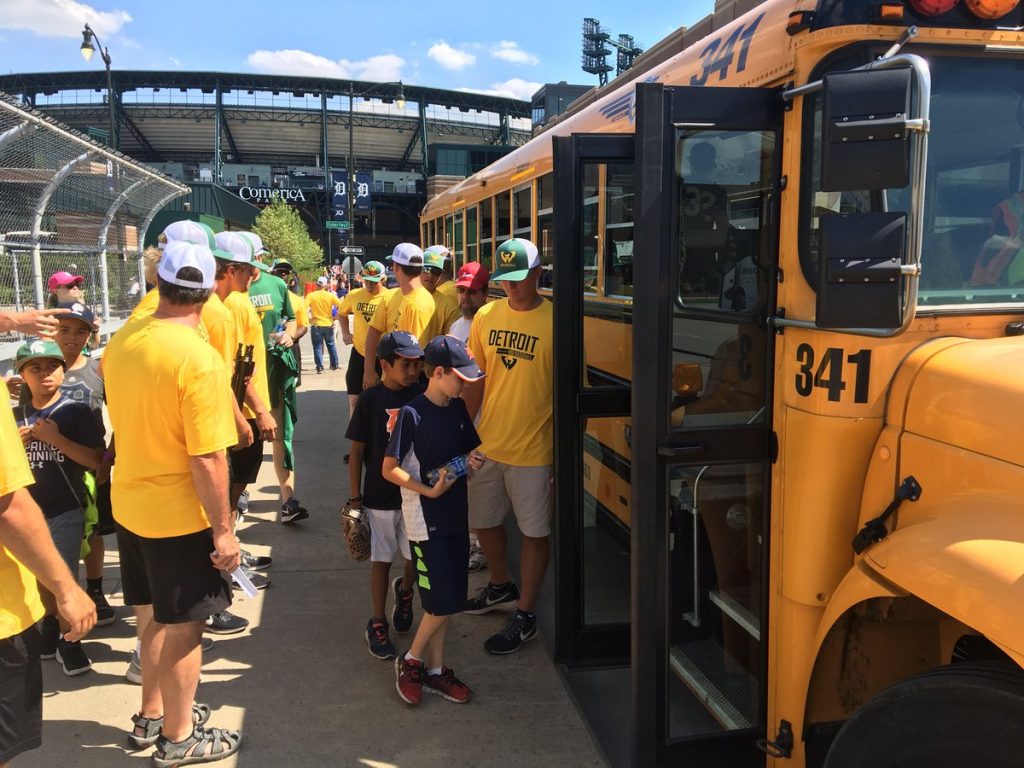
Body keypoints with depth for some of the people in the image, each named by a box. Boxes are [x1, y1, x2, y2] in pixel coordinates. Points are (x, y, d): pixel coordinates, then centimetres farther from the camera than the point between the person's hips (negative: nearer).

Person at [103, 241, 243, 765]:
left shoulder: (120, 342, -2)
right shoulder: (199, 358, -24)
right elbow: (207, 459, -23)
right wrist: (223, 530, -15)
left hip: (128, 505, 7)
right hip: (179, 515, -7)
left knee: (155, 619, 23)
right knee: (183, 627, 9)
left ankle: (151, 716, 39)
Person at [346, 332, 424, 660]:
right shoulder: (370, 399, -11)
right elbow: (356, 451, -6)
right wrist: (355, 498, -6)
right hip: (380, 496, -3)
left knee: (417, 556, 14)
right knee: (382, 559, 7)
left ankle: (404, 590, 46)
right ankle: (377, 624, 23)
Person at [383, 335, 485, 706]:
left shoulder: (457, 407, 5)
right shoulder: (412, 414, -15)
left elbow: (469, 448, 17)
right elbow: (389, 469, -14)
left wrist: (473, 460, -6)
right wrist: (429, 491, -22)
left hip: (456, 515, 7)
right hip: (425, 519, -7)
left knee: (445, 599, 12)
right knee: (442, 601, -5)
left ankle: (434, 670, 25)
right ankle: (410, 661, 17)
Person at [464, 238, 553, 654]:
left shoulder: (554, 322, -13)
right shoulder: (486, 316, 2)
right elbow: (477, 380, 10)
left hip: (533, 449, -6)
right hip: (486, 444, 6)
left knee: (535, 531, 8)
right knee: (483, 520, 20)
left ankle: (525, 615, 24)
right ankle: (501, 587, 45)